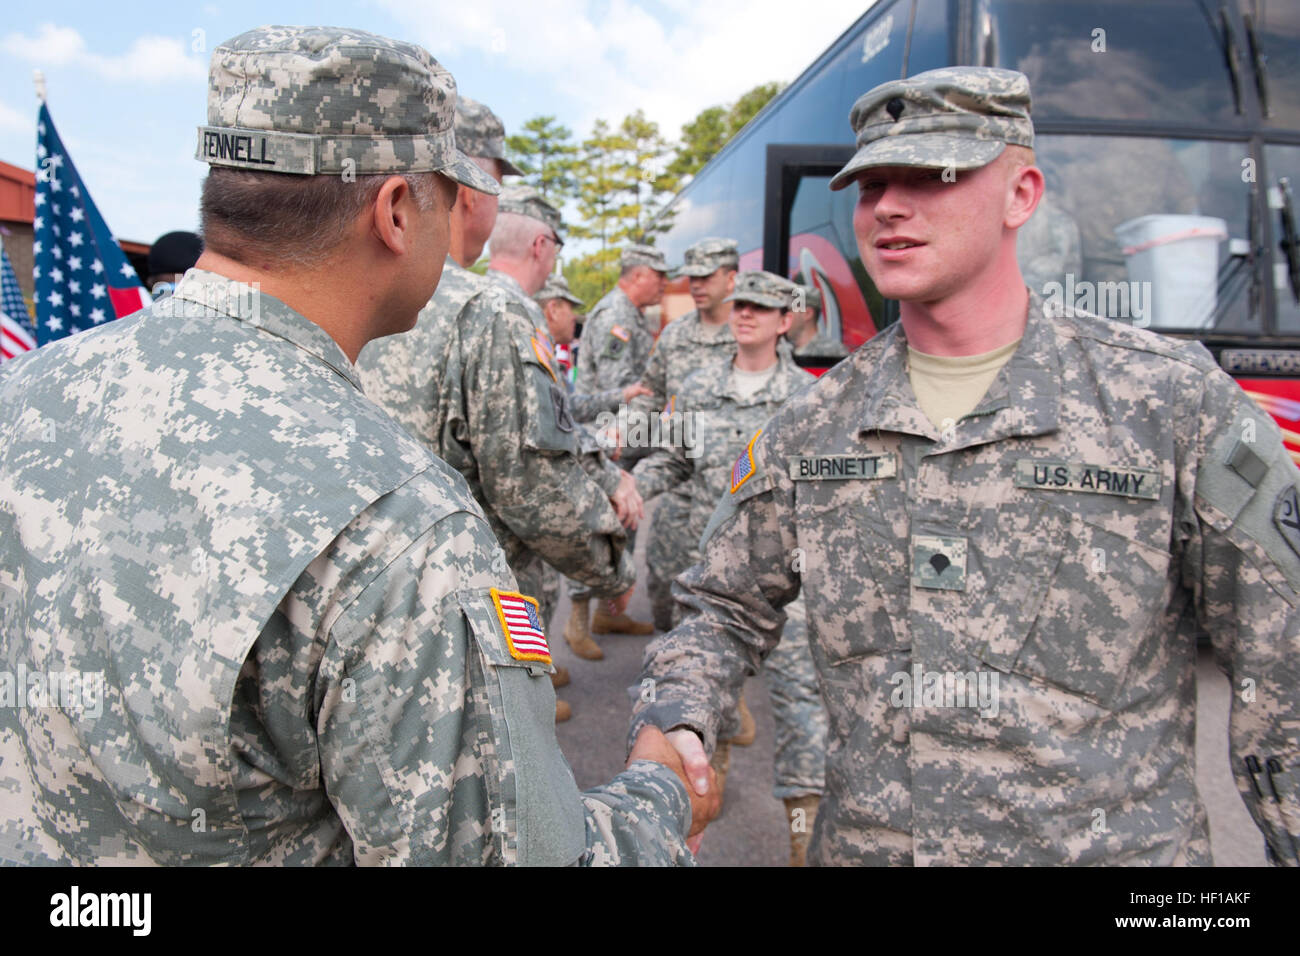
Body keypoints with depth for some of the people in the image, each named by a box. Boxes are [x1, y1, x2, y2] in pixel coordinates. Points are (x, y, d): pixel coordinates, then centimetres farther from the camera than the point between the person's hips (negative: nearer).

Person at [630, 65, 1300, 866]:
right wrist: (677, 724, -8)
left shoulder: (1176, 401, -10)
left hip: (1116, 845, -2)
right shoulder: (810, 428, 0)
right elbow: (728, 611, 8)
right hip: (861, 841, 3)